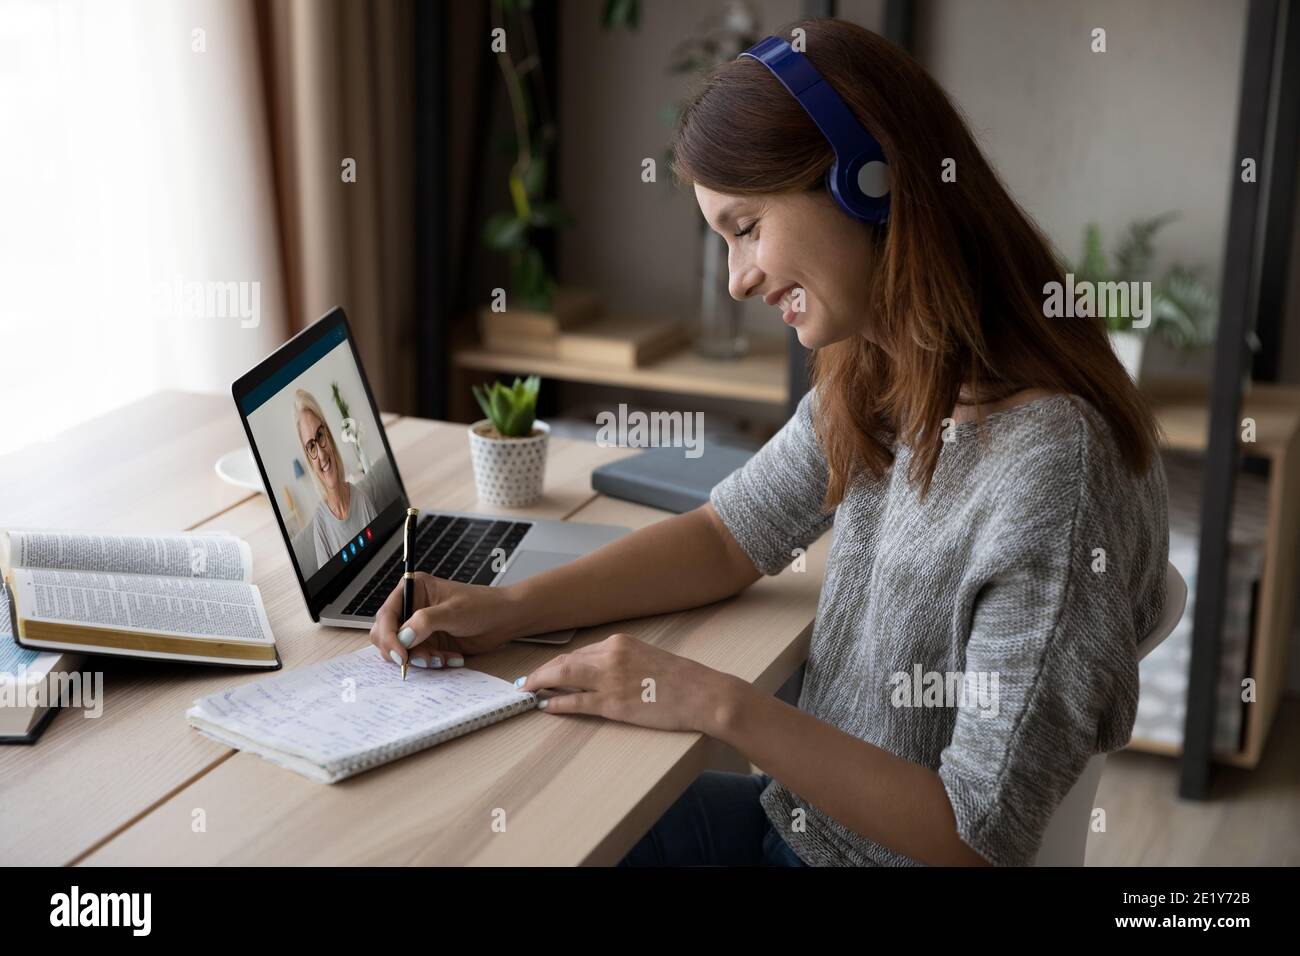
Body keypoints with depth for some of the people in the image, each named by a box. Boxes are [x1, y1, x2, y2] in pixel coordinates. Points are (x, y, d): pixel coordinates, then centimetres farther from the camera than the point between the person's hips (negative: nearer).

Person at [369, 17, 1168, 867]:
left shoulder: (1053, 471, -30)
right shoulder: (871, 381, -4)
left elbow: (980, 836, -26)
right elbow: (729, 539, 8)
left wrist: (719, 704, -26)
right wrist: (509, 608, -5)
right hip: (794, 812, 7)